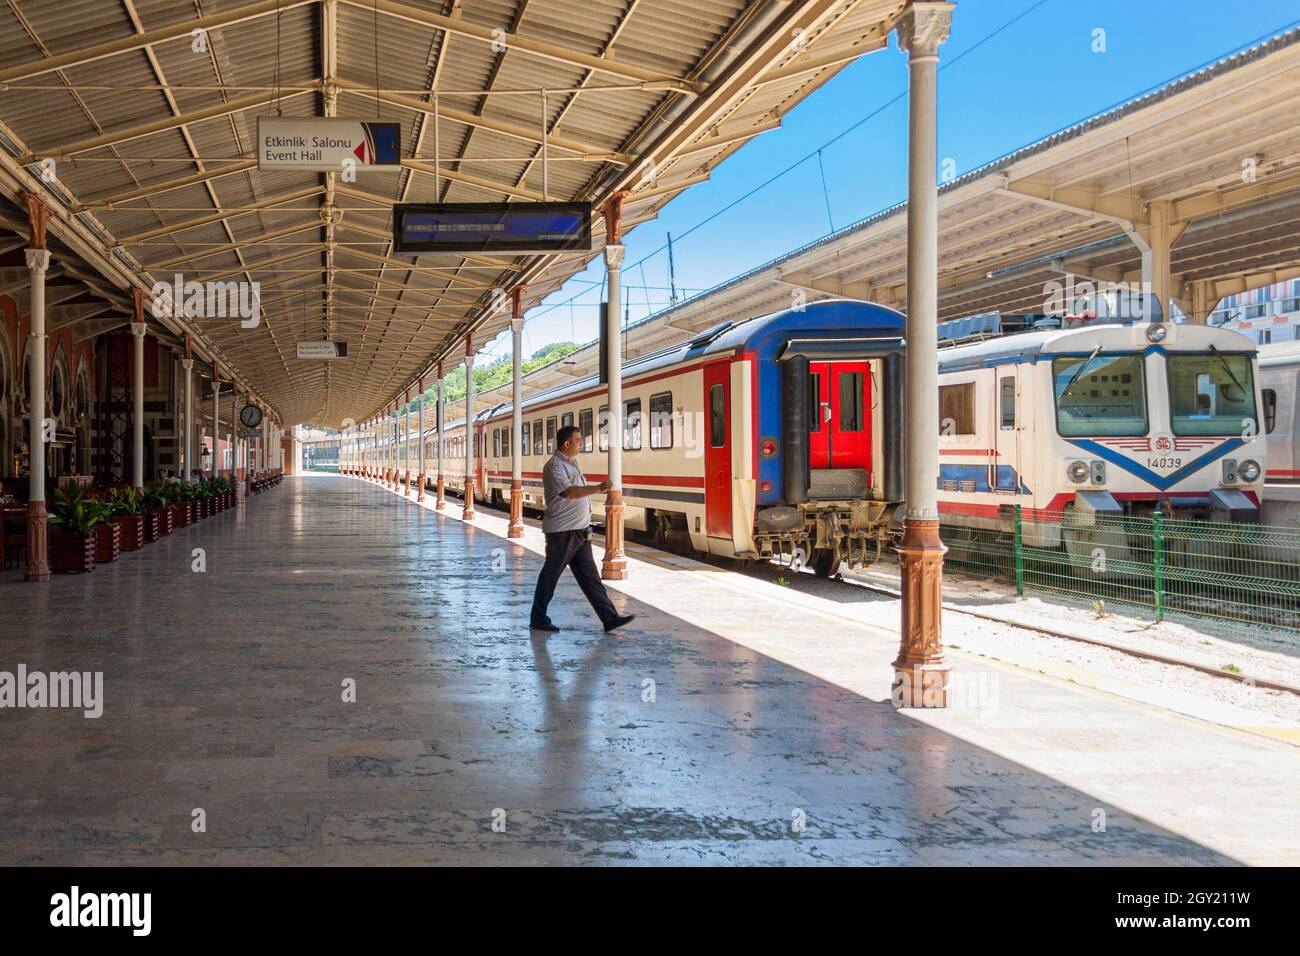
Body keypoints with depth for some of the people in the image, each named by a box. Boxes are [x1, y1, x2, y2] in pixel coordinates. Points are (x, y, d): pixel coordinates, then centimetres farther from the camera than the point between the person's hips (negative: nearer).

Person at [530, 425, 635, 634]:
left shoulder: (572, 463, 17)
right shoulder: (555, 466, -13)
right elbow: (569, 492, -26)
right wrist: (598, 489, -31)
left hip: (580, 531, 9)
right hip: (562, 531, -9)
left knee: (590, 576, 6)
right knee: (550, 575, 1)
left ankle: (610, 617, 4)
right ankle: (538, 619, 11)